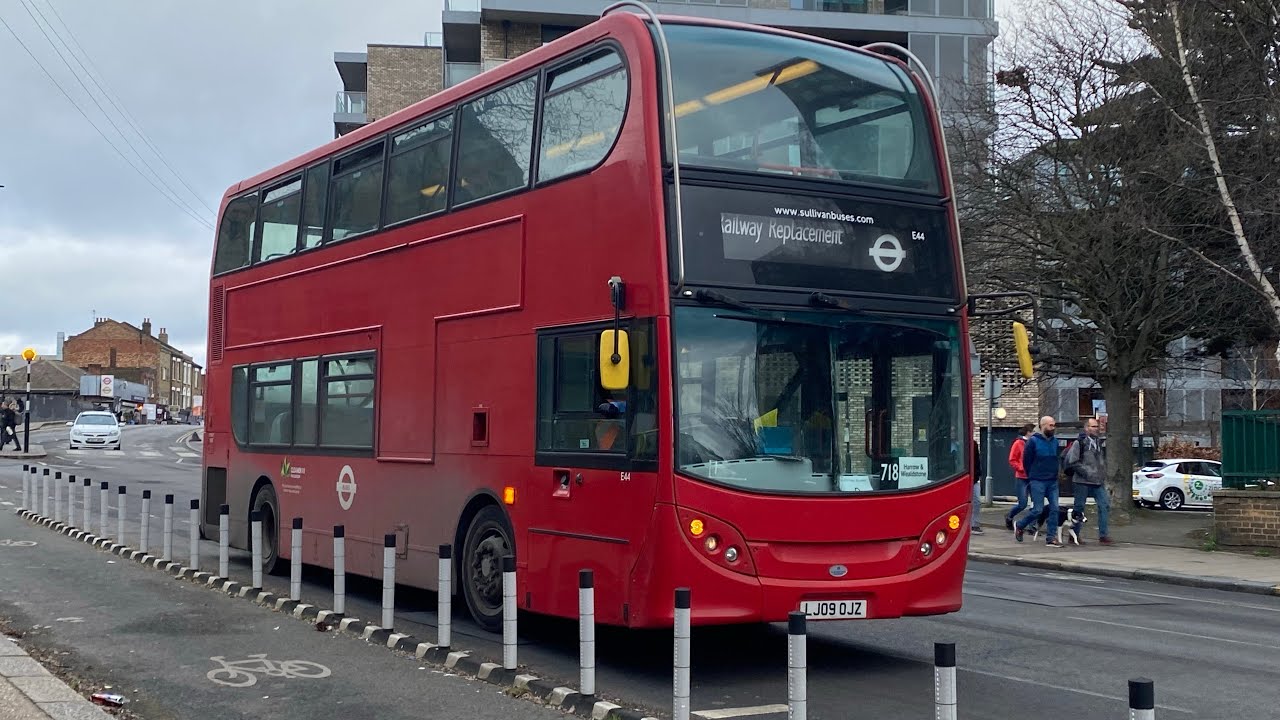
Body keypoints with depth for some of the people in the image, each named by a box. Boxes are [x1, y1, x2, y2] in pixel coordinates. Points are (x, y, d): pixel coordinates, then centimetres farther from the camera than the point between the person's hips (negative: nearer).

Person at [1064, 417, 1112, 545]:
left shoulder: (1098, 442, 14)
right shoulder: (1079, 442, -8)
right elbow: (1071, 461, -13)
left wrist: (1103, 474, 12)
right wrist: (1086, 472, -16)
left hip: (1098, 482, 6)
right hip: (1082, 482, -6)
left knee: (1105, 505, -5)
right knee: (1079, 509, 2)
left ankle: (1103, 535, -3)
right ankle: (1074, 535, 14)